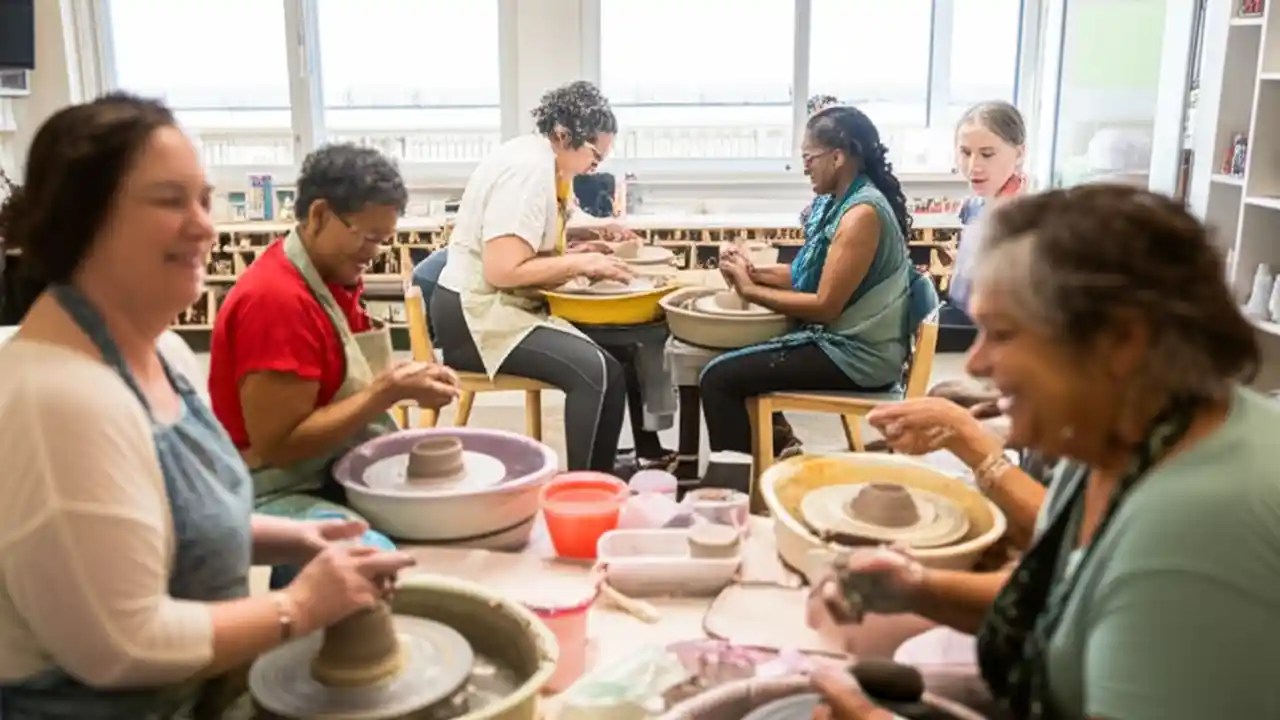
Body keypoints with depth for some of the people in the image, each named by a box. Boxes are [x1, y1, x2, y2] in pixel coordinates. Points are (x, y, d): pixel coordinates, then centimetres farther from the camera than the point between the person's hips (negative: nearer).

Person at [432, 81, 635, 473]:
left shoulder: (536, 160, 12)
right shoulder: (529, 168, -18)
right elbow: (502, 271, -25)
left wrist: (570, 256, 4)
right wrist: (577, 264, -15)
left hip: (498, 308, 10)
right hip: (475, 315, -10)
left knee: (610, 369, -1)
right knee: (592, 370, -24)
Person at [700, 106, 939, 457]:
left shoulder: (862, 214, -20)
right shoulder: (841, 202, 9)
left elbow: (825, 305, -21)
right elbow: (814, 273, 14)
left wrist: (749, 290, -13)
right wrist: (755, 273, 0)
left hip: (856, 354, -10)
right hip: (842, 339, 10)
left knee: (719, 377, -14)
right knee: (735, 354, 20)